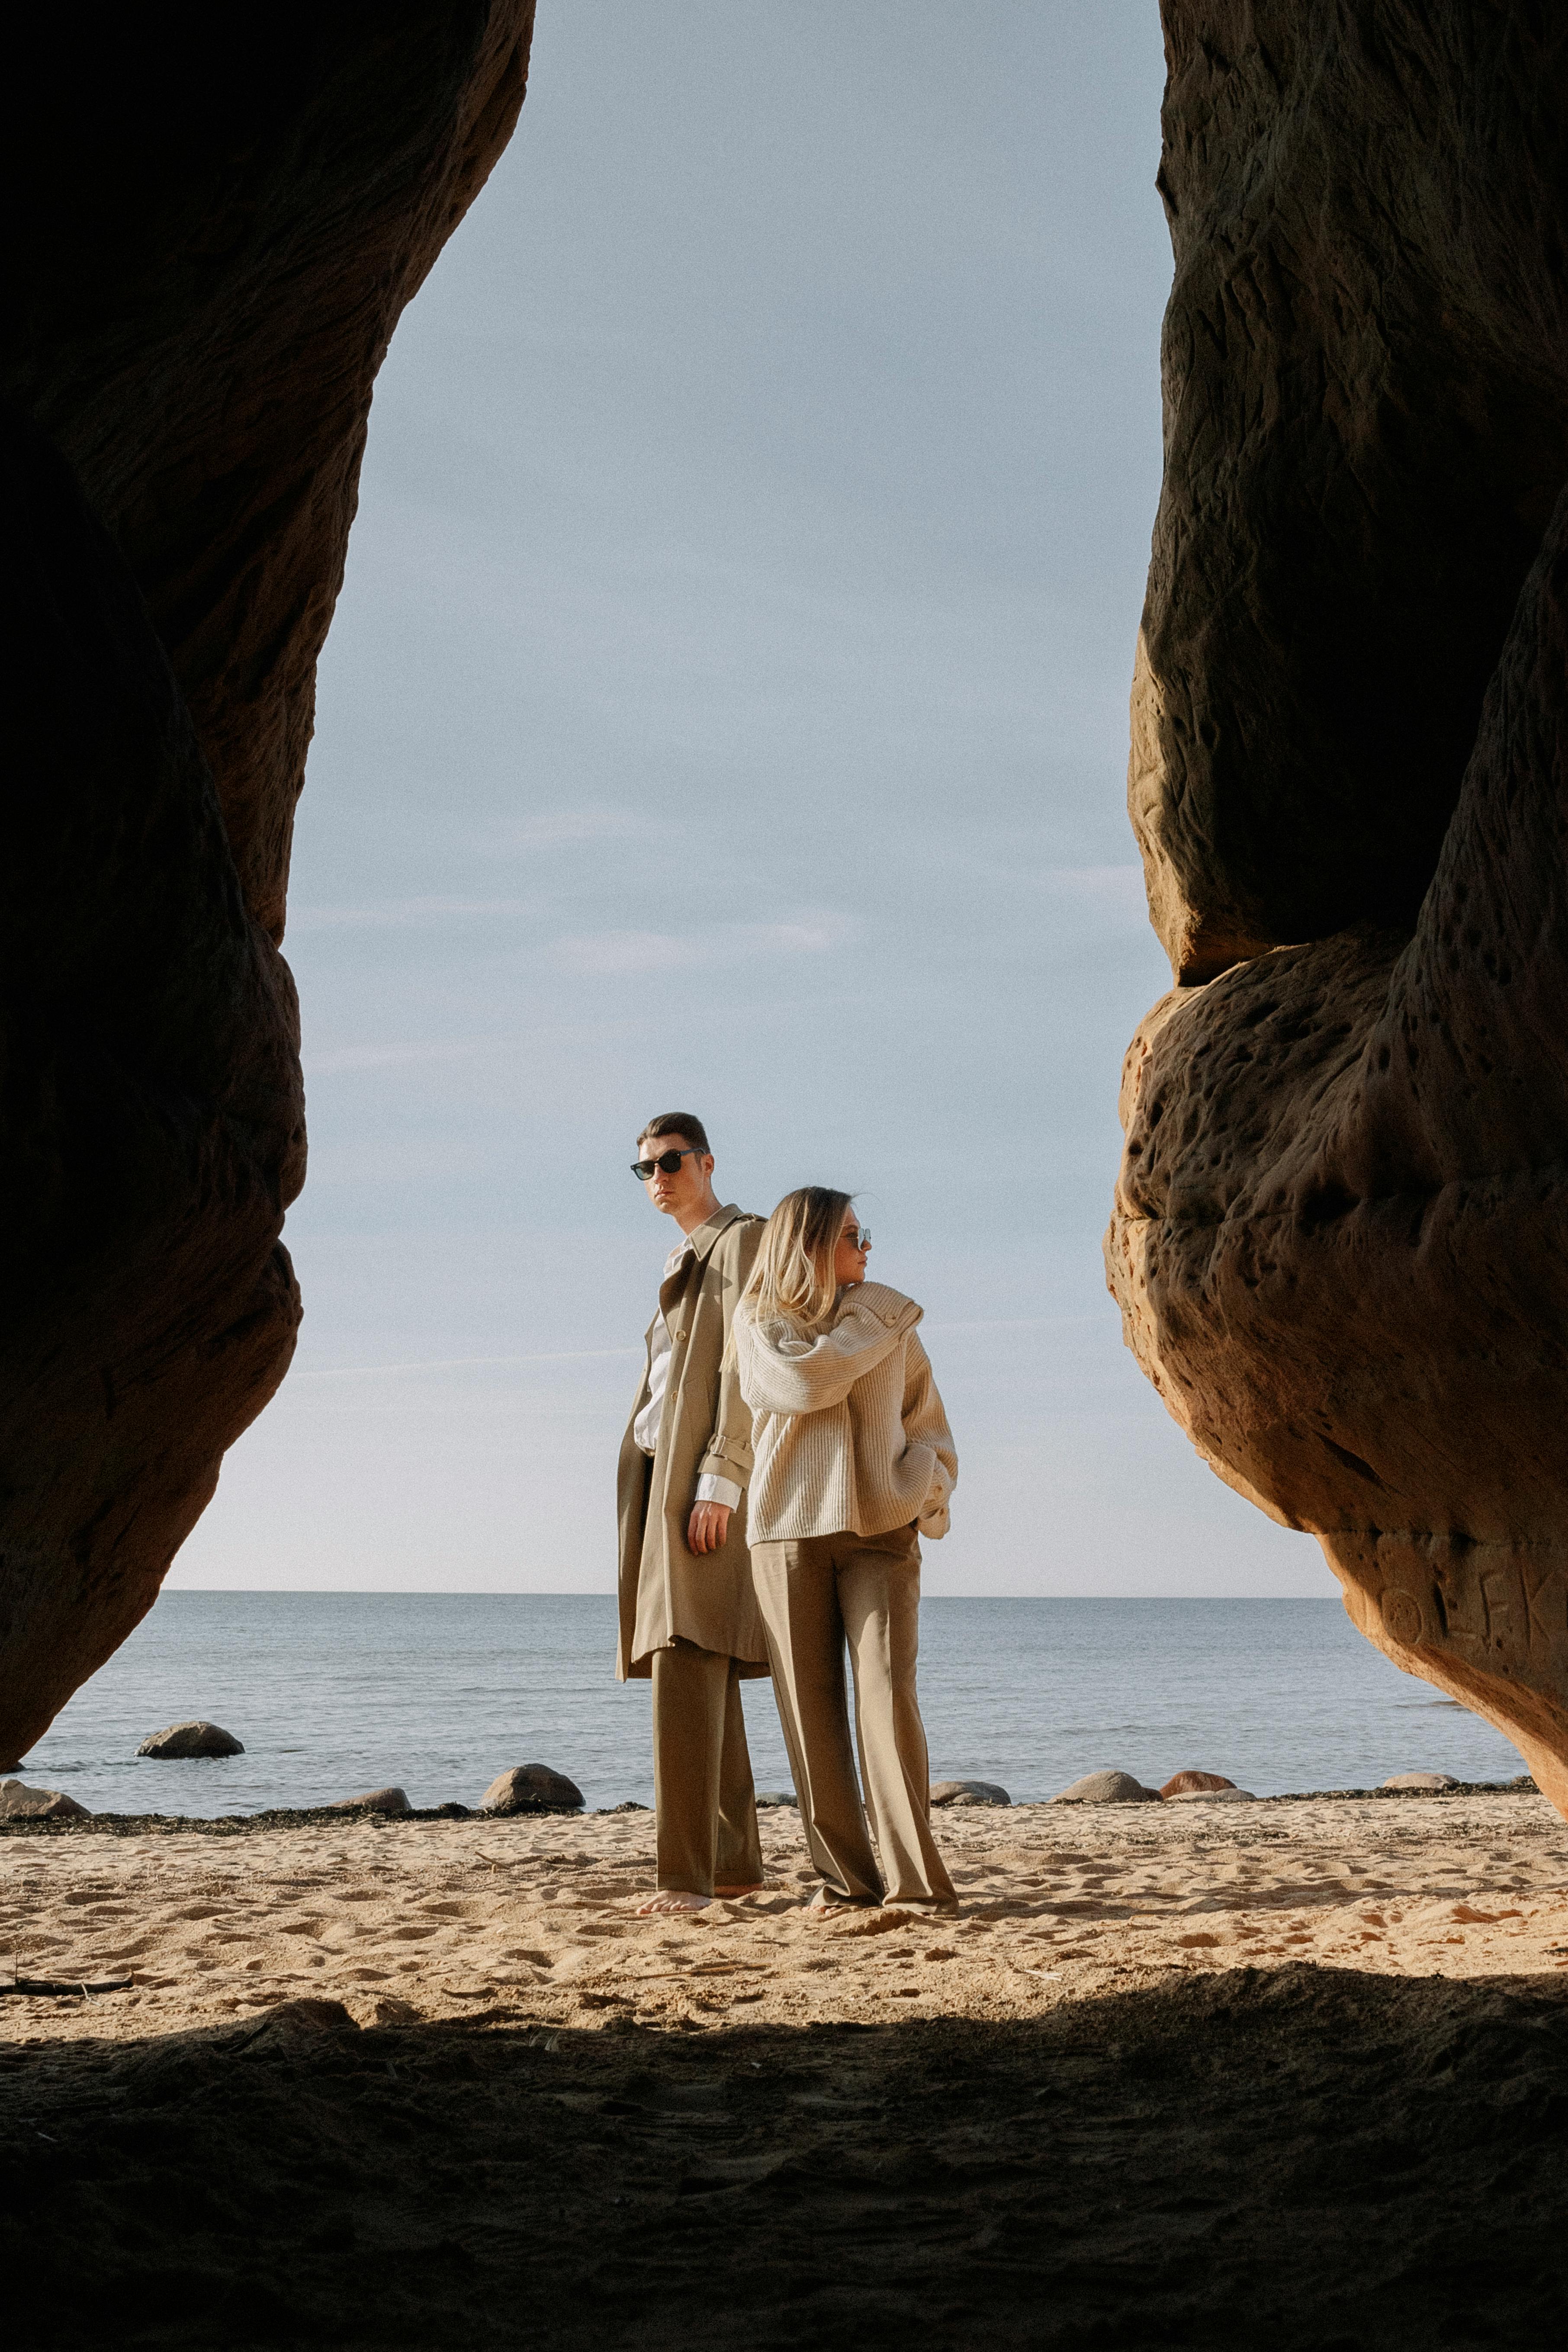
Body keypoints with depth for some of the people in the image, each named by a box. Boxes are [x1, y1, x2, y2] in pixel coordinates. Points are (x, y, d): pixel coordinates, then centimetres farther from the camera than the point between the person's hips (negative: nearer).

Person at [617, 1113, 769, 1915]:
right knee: (704, 1680, 8)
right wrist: (648, 1502, 16)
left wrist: (718, 1483, -23)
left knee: (686, 1666, -18)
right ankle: (737, 1862, 12)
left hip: (707, 1476, -9)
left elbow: (746, 1368, -14)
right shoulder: (688, 1261, 25)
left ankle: (687, 1873, -22)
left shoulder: (744, 1240, -4)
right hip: (660, 1473, 9)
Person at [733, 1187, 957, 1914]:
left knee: (887, 1695, -11)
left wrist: (925, 1490, -4)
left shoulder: (889, 1317, 12)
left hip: (880, 1530, 0)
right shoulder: (758, 1321, 6)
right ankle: (846, 1874, 8)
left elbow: (927, 1420, 14)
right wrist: (878, 1323, -6)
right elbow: (801, 1384, -13)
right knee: (811, 1705, 0)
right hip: (788, 1530, 0)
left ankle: (913, 1879, -10)